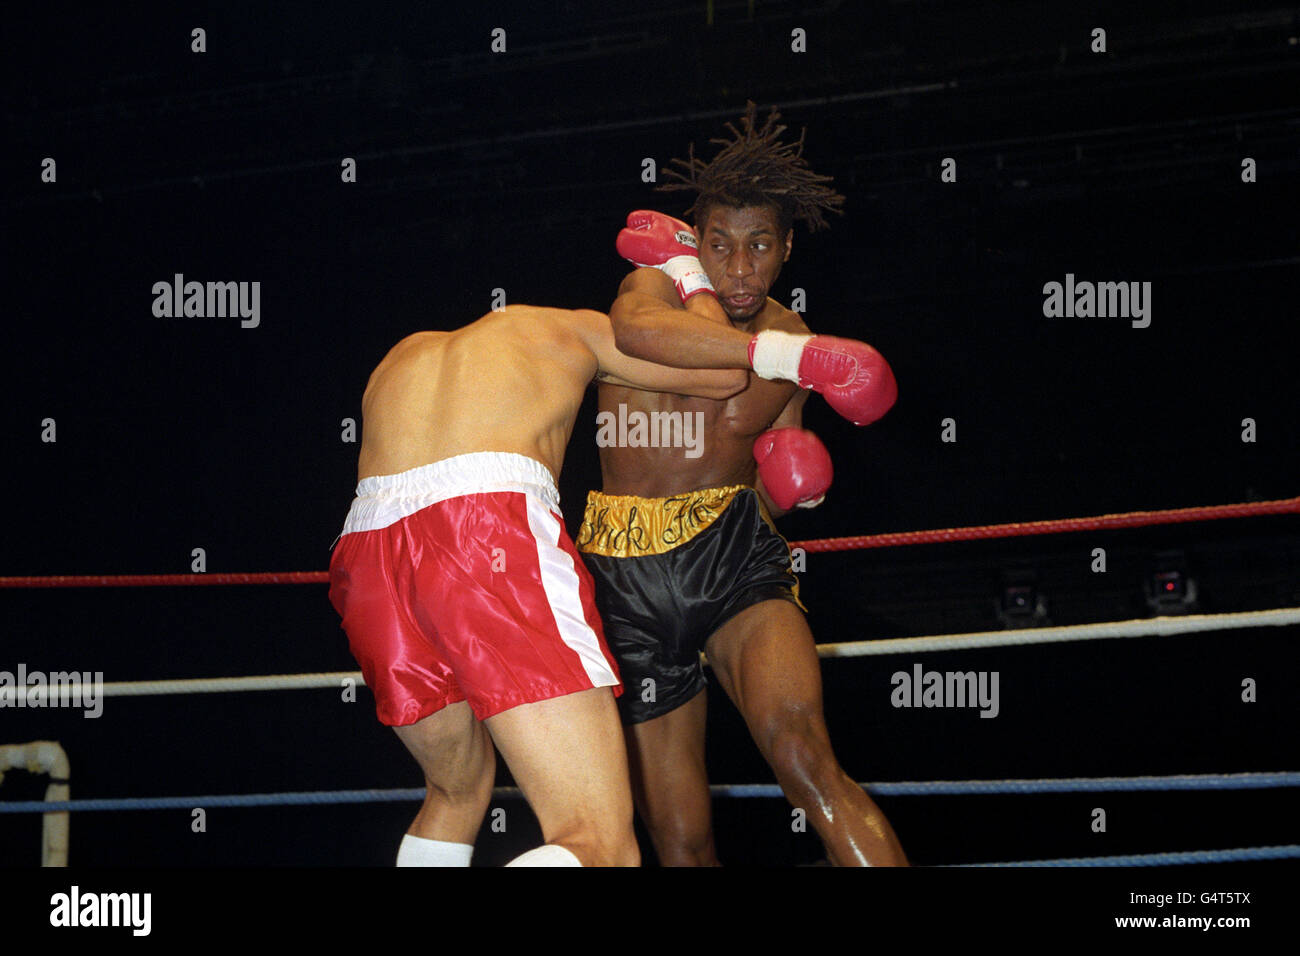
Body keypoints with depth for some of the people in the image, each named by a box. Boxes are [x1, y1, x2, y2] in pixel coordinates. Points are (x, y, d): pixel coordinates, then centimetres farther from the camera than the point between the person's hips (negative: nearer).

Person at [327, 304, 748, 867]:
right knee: (600, 847, -9)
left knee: (456, 790, 30)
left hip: (366, 556, 5)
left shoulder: (404, 356, 39)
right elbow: (727, 374, 32)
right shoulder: (565, 330, 29)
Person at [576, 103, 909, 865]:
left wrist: (797, 472, -4)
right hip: (631, 578, 0)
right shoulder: (657, 284, -4)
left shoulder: (786, 336, 6)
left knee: (805, 756, -27)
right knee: (681, 839, 0)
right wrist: (793, 358, -37)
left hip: (736, 554, 1)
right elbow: (638, 329, -34)